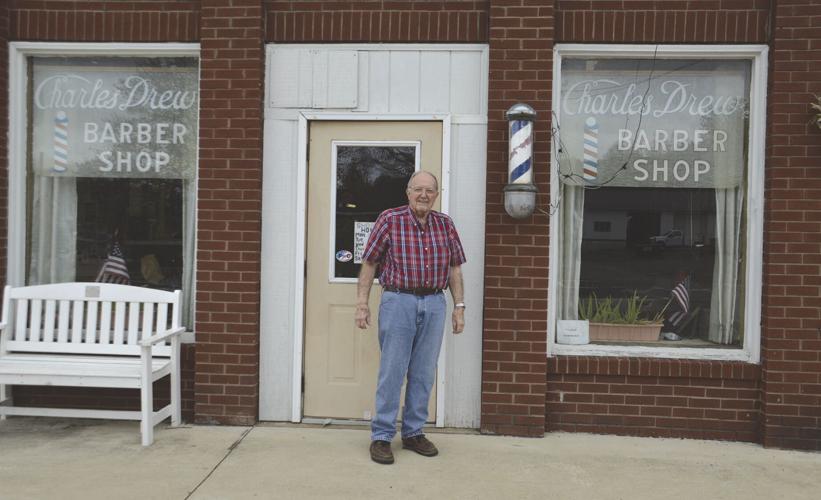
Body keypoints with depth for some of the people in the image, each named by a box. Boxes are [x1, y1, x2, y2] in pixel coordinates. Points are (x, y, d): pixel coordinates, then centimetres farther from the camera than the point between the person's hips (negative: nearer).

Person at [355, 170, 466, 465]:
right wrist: (362, 303, -5)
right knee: (392, 371, 0)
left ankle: (413, 433, 23)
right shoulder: (389, 220, -2)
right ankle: (381, 437, 11)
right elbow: (369, 264, -1)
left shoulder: (445, 225, 9)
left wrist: (459, 306, 9)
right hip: (398, 301, -4)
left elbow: (454, 268, 14)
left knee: (424, 373, 10)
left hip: (434, 305, 4)